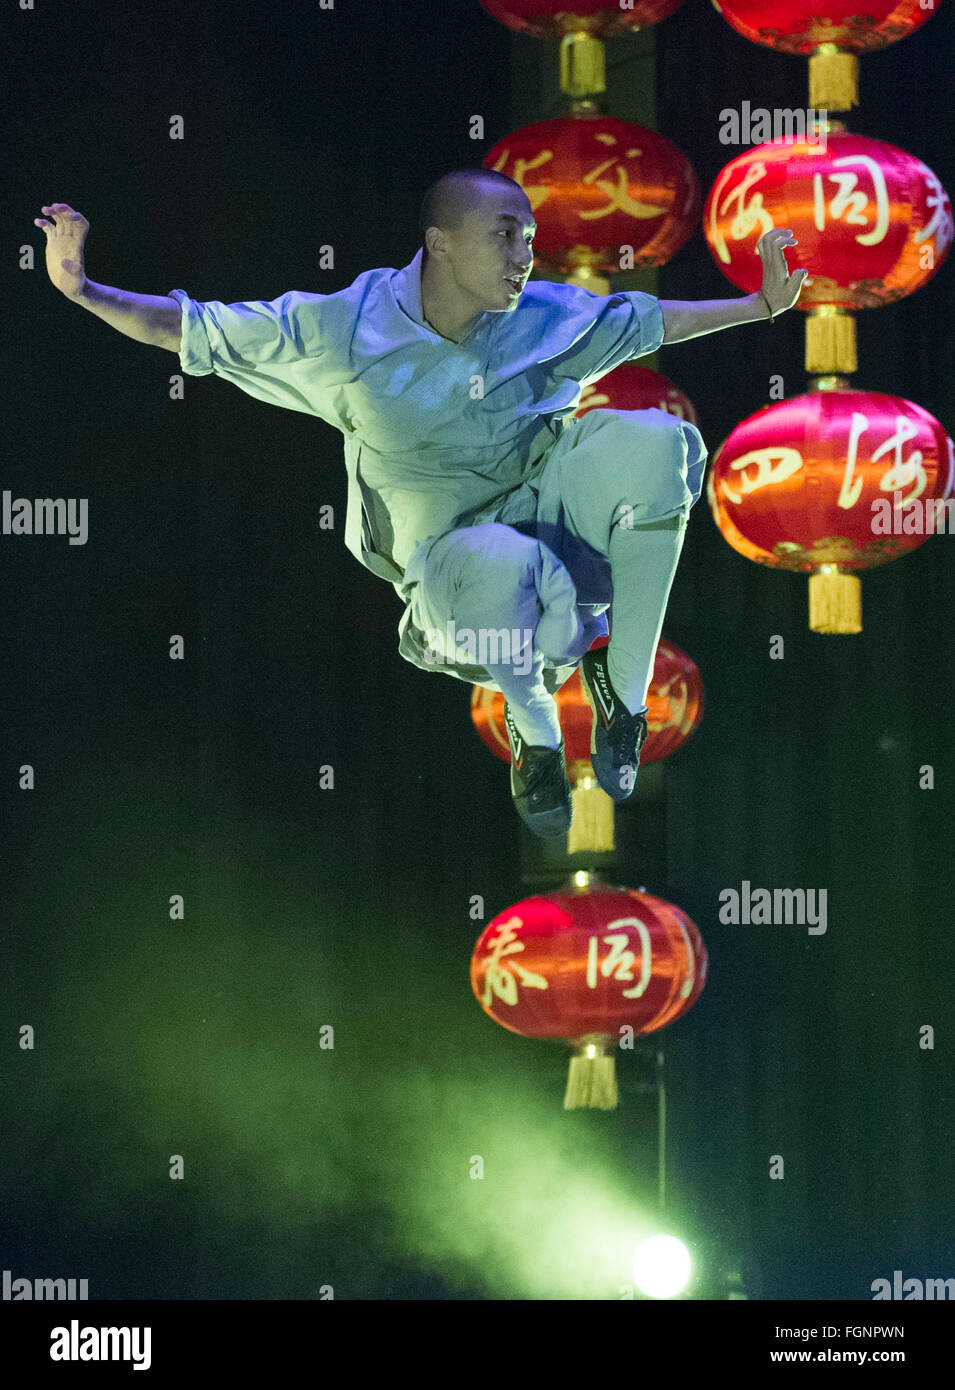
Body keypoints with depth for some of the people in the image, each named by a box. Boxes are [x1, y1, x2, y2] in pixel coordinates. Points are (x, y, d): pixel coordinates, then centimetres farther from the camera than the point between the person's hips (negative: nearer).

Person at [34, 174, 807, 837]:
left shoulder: (547, 319, 2)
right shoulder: (345, 329, -9)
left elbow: (651, 322, 19)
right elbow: (187, 330, -5)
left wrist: (762, 305, 17)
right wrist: (83, 291, -15)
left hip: (547, 509, 4)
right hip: (448, 551, -4)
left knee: (657, 443, -26)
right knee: (506, 566, -43)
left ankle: (622, 688, -12)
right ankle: (534, 732, -8)